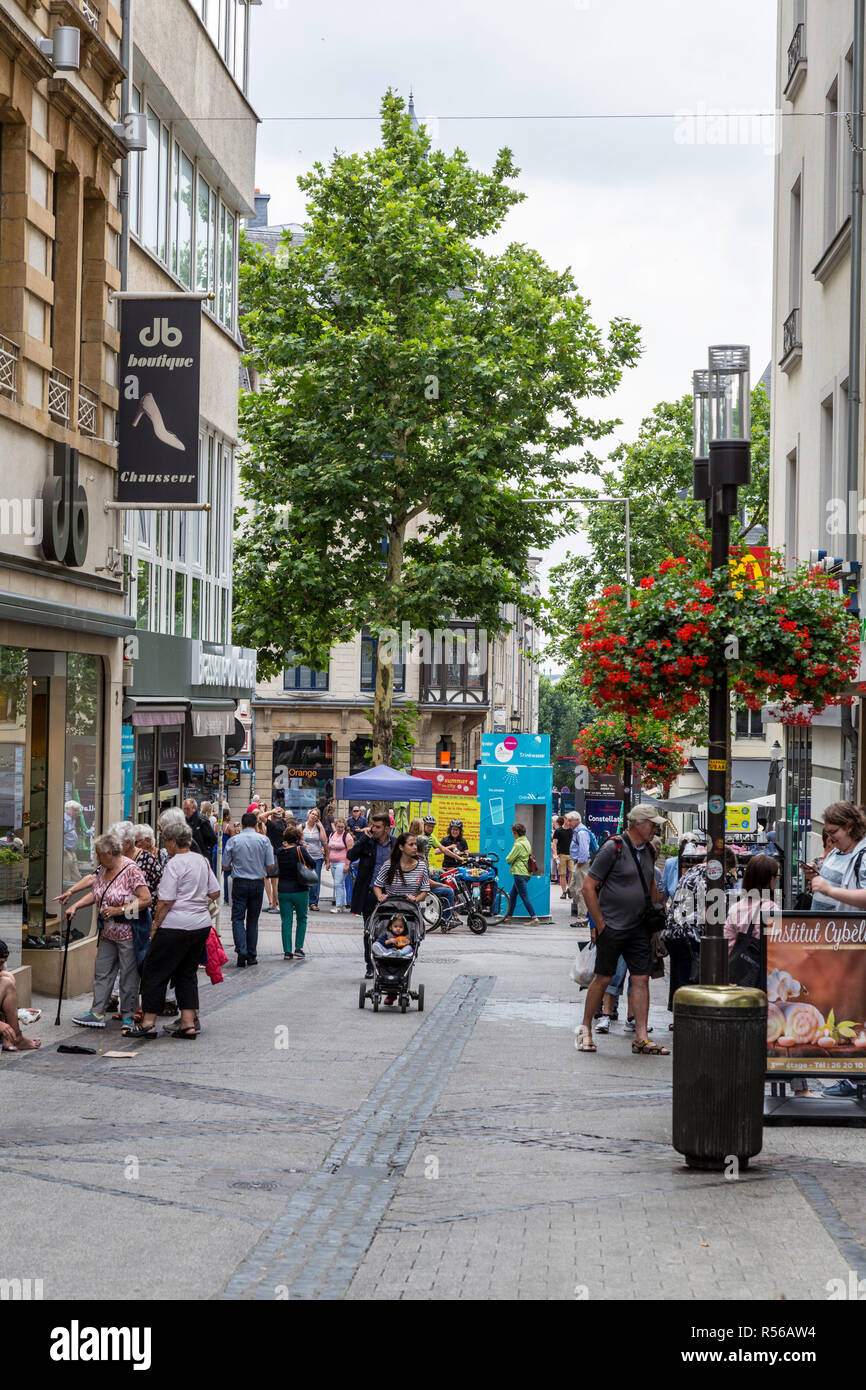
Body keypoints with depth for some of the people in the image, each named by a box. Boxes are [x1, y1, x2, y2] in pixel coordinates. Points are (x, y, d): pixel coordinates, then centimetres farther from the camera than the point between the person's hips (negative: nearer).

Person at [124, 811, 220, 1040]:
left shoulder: (174, 864, -14)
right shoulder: (202, 861, 10)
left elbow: (165, 901, -15)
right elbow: (215, 893, 15)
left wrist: (155, 927, -7)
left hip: (176, 926, -8)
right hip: (202, 925, 8)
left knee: (155, 971, 2)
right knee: (187, 972, 15)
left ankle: (148, 1023, 3)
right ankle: (189, 1023, 10)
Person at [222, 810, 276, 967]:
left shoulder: (233, 841, -5)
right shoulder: (264, 840, -3)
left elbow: (226, 865, -1)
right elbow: (270, 867, -3)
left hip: (239, 883, -2)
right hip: (258, 883, 2)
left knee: (238, 918, 2)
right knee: (253, 919, 11)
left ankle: (241, 951, -17)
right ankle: (251, 956, 13)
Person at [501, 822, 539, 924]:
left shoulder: (518, 845, -17)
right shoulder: (526, 842, 12)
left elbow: (509, 859, -14)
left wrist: (508, 859, 8)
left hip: (520, 873, -10)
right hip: (526, 873, 10)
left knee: (524, 896, -7)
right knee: (512, 895, 16)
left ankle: (534, 917, -8)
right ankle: (509, 916, 20)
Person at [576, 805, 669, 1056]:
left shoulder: (647, 850, 9)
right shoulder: (613, 848, -13)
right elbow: (588, 887, -13)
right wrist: (600, 923, -12)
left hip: (638, 928, 6)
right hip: (612, 928, -6)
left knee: (641, 979, 0)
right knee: (603, 979, 1)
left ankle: (641, 1038, 2)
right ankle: (585, 1030, 17)